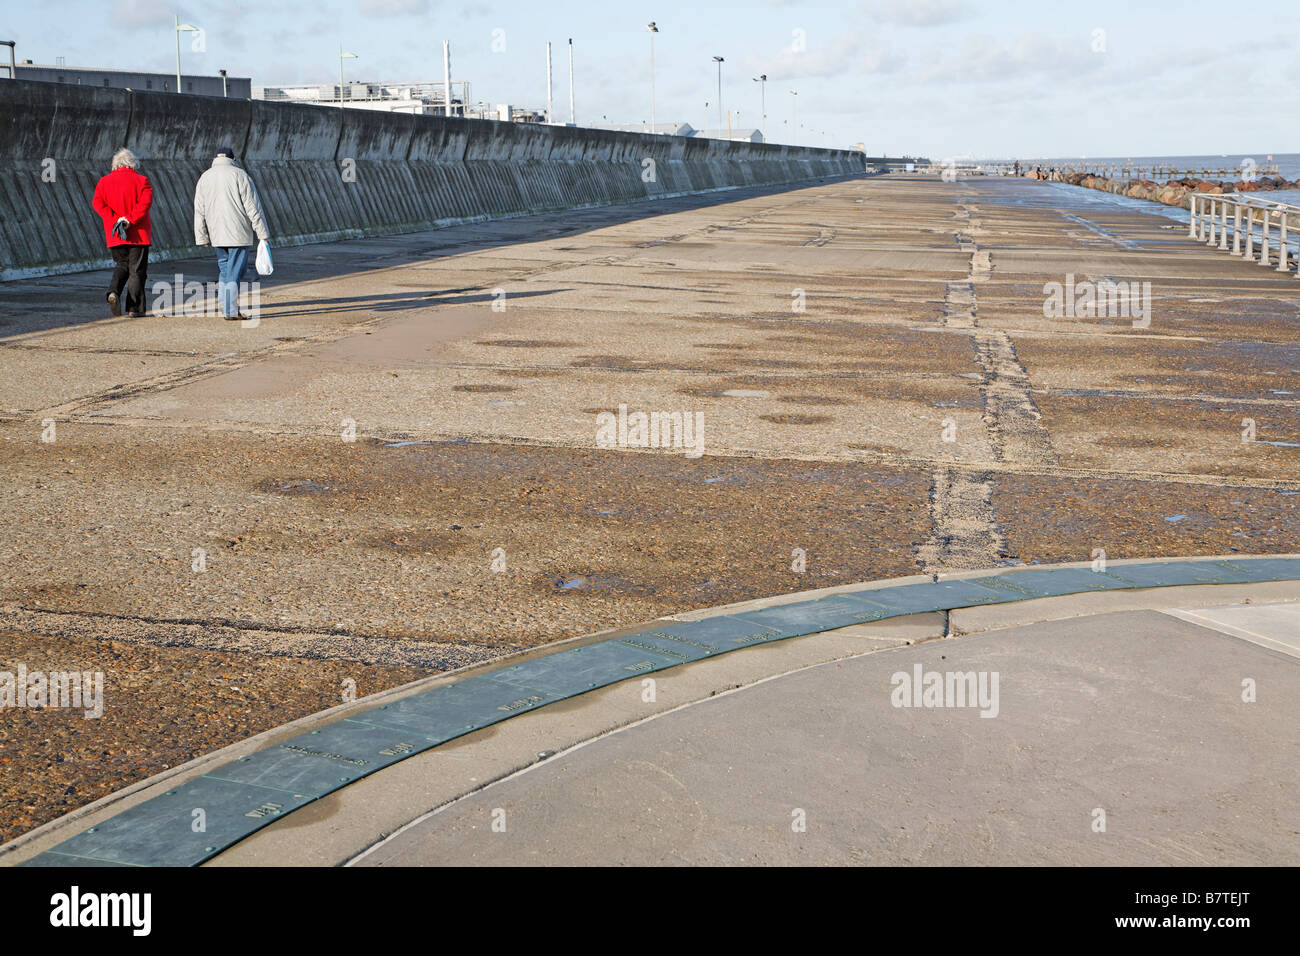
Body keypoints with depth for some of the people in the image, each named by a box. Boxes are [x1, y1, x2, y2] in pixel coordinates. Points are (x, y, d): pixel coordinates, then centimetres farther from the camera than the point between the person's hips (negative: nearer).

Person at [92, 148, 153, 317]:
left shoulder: (104, 181, 10)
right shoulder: (141, 180, 0)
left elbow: (98, 202, -3)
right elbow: (145, 202, -16)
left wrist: (114, 219, -10)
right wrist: (131, 220, -18)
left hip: (114, 235, 3)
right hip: (138, 234, -3)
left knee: (121, 265, 18)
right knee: (137, 270, 2)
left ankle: (114, 292, -8)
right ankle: (135, 308, -1)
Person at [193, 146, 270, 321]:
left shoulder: (205, 177, 9)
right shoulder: (239, 175, -6)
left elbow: (199, 211, 7)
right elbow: (253, 207, -9)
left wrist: (202, 237, 10)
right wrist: (263, 233, -6)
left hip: (216, 234, 5)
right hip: (239, 234, -5)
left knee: (224, 268, 19)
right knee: (235, 271, -2)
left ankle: (224, 305, 14)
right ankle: (231, 311, -4)